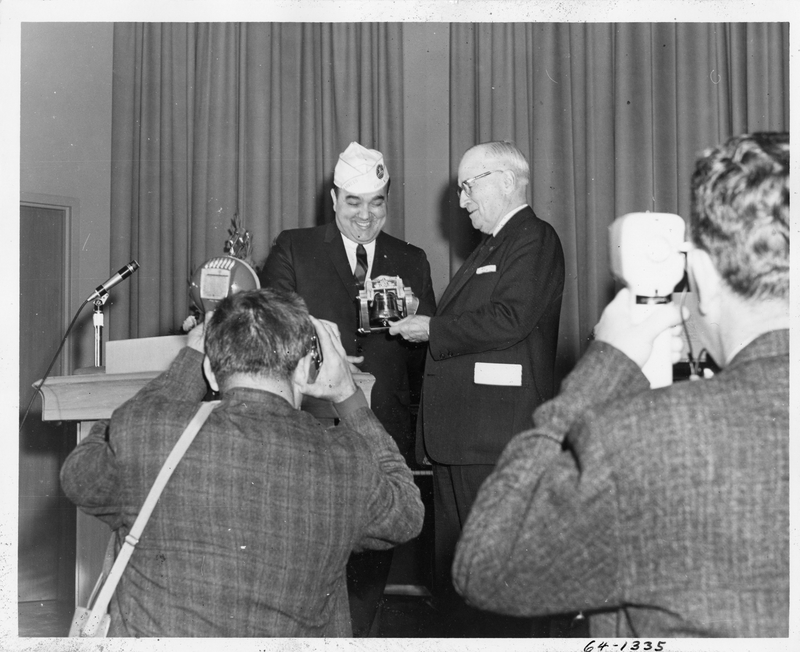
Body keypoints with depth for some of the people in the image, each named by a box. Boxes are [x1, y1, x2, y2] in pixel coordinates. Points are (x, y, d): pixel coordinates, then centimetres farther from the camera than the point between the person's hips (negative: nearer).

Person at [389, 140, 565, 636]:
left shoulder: (535, 238, -8)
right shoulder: (493, 246, 23)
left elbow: (510, 318, -22)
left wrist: (433, 329, -14)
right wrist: (423, 325, 7)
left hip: (495, 433, -10)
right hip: (459, 435, 10)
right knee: (453, 565, 15)